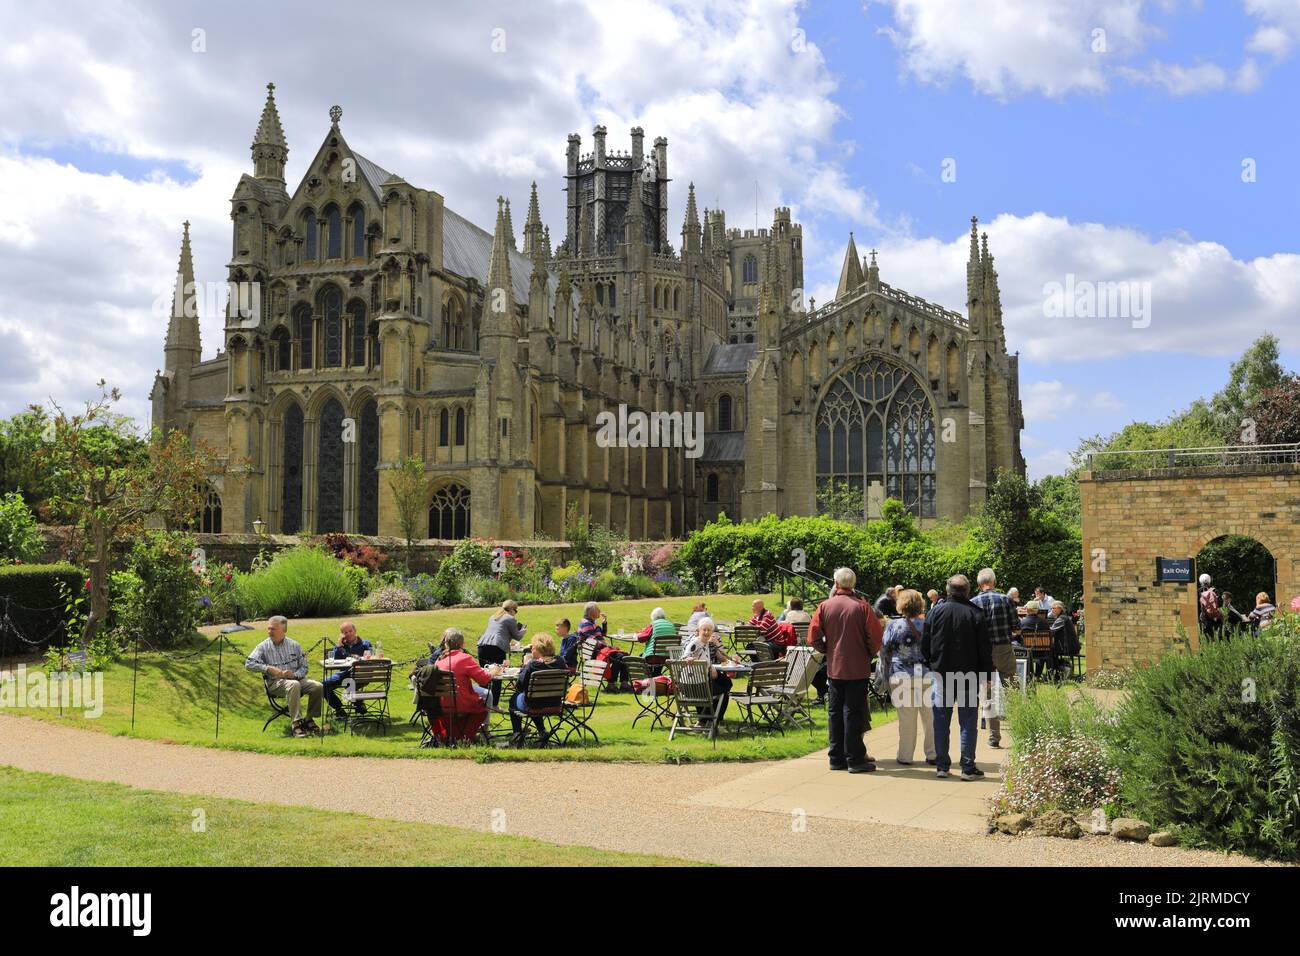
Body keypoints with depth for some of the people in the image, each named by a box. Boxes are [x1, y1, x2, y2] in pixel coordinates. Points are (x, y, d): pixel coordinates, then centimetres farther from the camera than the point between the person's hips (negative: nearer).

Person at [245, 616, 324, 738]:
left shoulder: (294, 645, 10)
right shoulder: (263, 647, 5)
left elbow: (304, 667, 10)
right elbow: (249, 664, -5)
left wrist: (294, 674, -12)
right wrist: (268, 668, -16)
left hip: (296, 678, 3)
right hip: (275, 683, -3)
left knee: (318, 686, -23)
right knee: (293, 685, -38)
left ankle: (309, 719, -5)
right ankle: (296, 723, -37)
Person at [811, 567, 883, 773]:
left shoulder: (825, 606, -1)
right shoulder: (861, 607, -9)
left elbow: (813, 637, -4)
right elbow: (876, 636, -12)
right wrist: (869, 653, 6)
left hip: (833, 668, 3)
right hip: (858, 669, -3)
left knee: (835, 712, 11)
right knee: (854, 712, 1)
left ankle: (836, 758, 15)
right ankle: (855, 759, 2)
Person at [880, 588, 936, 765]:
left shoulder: (893, 625, -3)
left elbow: (884, 652, 2)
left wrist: (888, 674, 14)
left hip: (902, 677, -1)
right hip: (927, 676, 1)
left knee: (906, 719, 4)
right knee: (930, 717, 8)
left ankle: (906, 756, 10)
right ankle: (932, 755, 12)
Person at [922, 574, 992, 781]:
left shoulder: (937, 611, -1)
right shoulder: (975, 613, -5)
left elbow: (925, 645, 2)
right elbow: (985, 647, -3)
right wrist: (987, 675, 4)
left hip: (942, 674, 1)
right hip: (969, 675, -1)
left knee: (941, 722, 9)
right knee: (968, 722, 3)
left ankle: (942, 766, 11)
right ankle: (968, 768, 3)